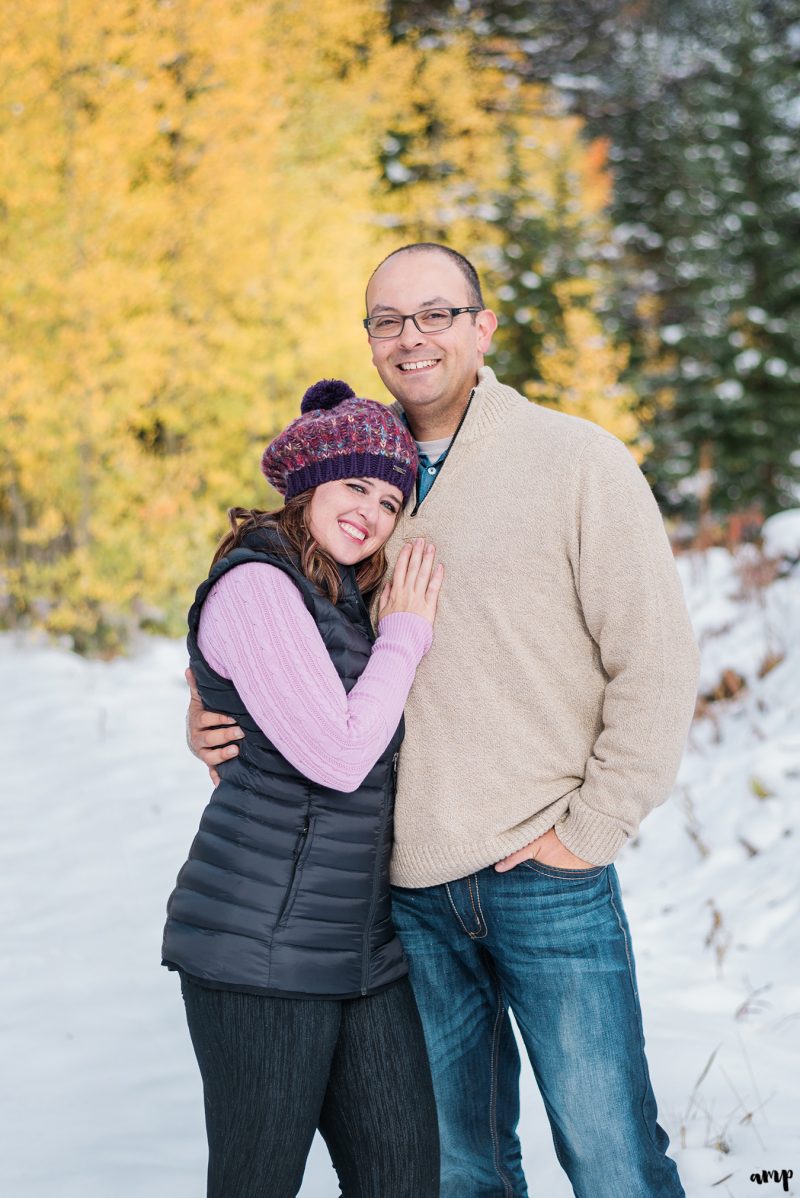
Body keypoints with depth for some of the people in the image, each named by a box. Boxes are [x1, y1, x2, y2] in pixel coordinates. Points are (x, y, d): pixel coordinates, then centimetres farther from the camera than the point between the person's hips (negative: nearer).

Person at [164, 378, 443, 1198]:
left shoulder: (340, 600, 18)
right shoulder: (256, 584, -12)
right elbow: (336, 757, -17)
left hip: (359, 943, 9)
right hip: (262, 946, -9)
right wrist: (404, 633, -7)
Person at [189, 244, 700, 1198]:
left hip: (546, 877, -4)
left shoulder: (577, 460, -4)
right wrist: (210, 718, 2)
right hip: (411, 887, 5)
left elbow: (655, 661, -7)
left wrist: (589, 831, -10)